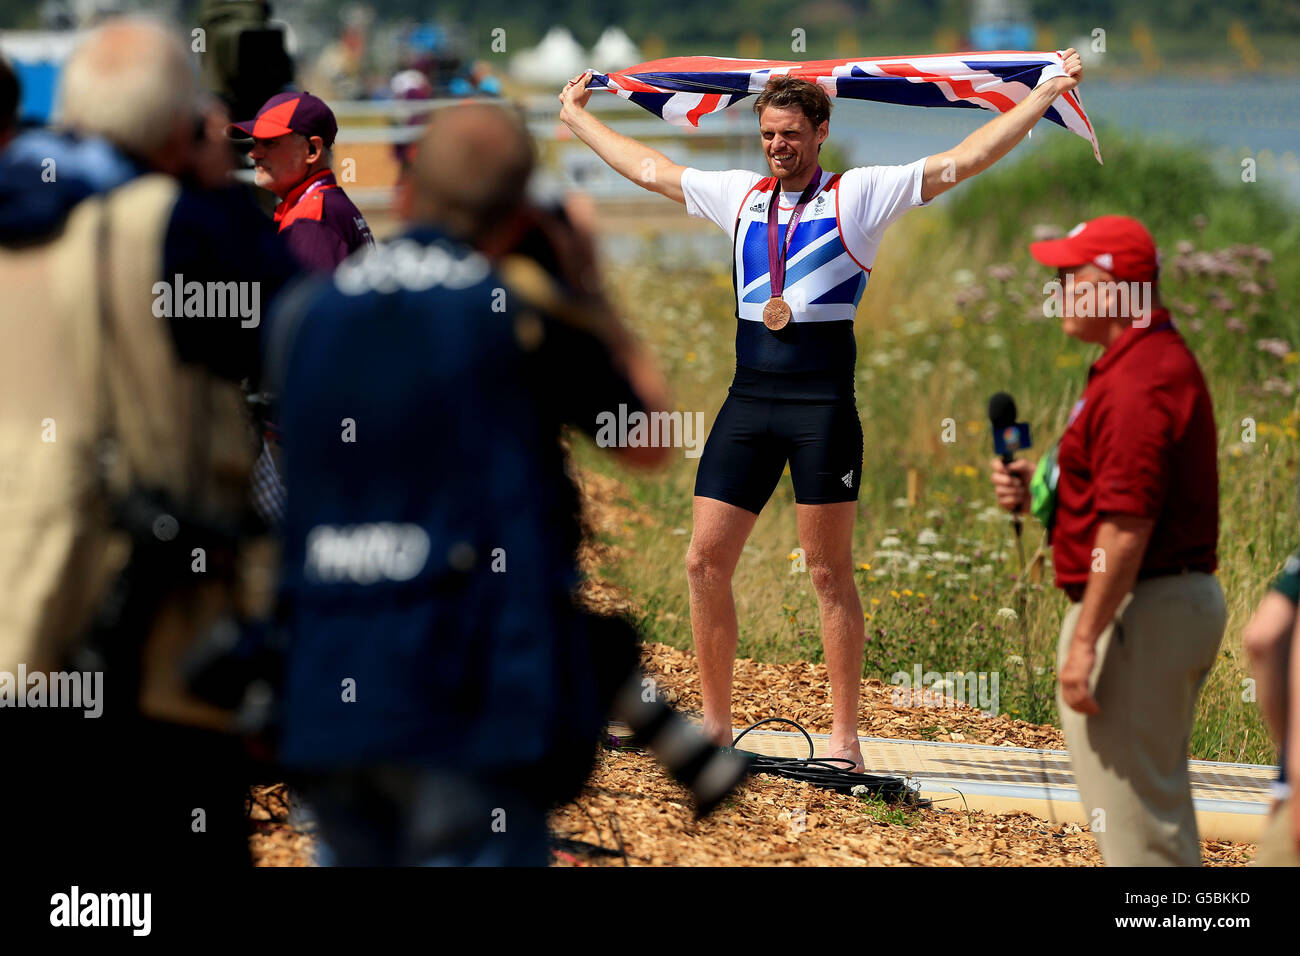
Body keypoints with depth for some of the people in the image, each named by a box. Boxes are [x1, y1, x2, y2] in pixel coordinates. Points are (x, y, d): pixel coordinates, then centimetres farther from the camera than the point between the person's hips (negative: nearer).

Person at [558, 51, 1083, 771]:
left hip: (823, 402, -5)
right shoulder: (740, 196, 17)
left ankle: (844, 738, 3)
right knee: (706, 562, 3)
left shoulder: (858, 196, 2)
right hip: (748, 400, 5)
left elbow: (961, 161, -4)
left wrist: (1046, 95, -10)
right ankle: (715, 725, 14)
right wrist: (575, 116, 38)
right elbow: (647, 168, 30)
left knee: (829, 571, -2)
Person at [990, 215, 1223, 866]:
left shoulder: (1138, 378, -19)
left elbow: (1128, 524, -24)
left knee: (1133, 821, -8)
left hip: (1136, 614, -11)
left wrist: (1085, 640, -24)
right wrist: (1038, 489, 9)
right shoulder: (1162, 358, 16)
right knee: (1158, 805, 17)